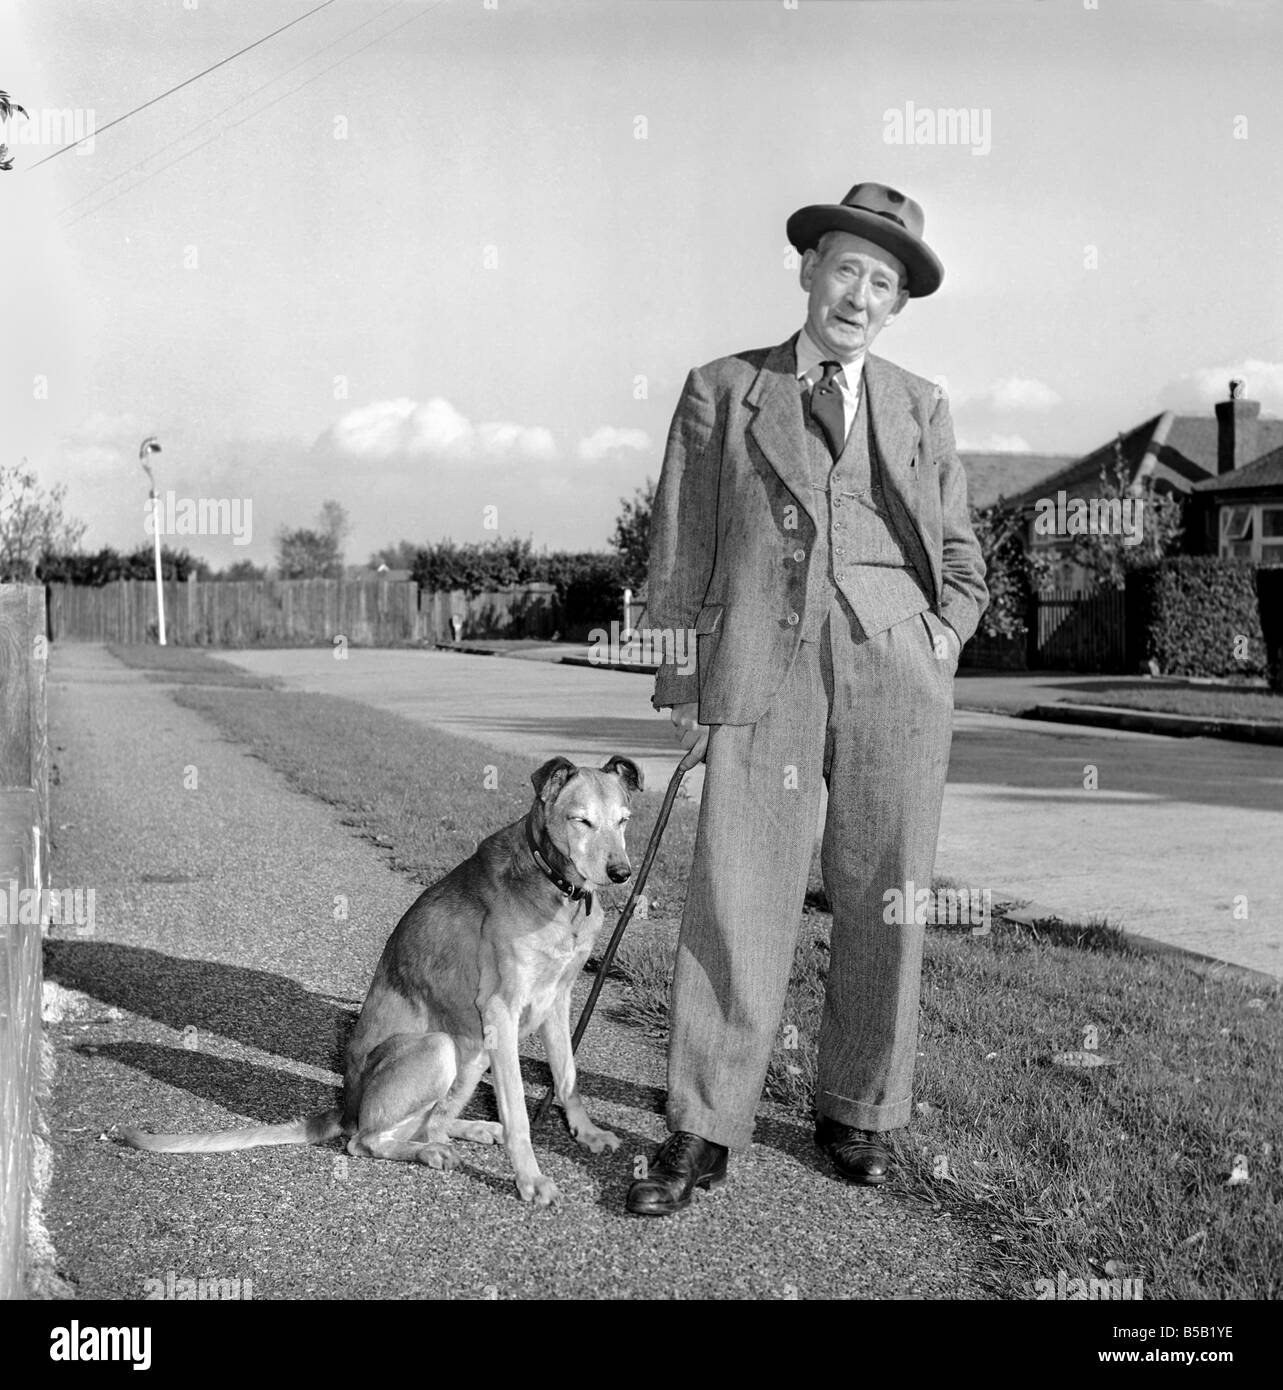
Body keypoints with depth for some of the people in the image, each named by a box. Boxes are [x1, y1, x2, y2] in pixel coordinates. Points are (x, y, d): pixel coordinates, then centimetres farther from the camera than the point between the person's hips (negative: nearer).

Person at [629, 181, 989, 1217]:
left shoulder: (922, 407, 17)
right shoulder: (721, 391, 11)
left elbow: (959, 549, 22)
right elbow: (680, 551, 9)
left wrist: (950, 624, 3)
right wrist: (681, 684, 3)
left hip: (898, 664, 2)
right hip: (761, 660, -2)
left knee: (882, 898, 6)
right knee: (737, 896, -4)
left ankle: (860, 1114, 21)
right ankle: (705, 1132, 6)